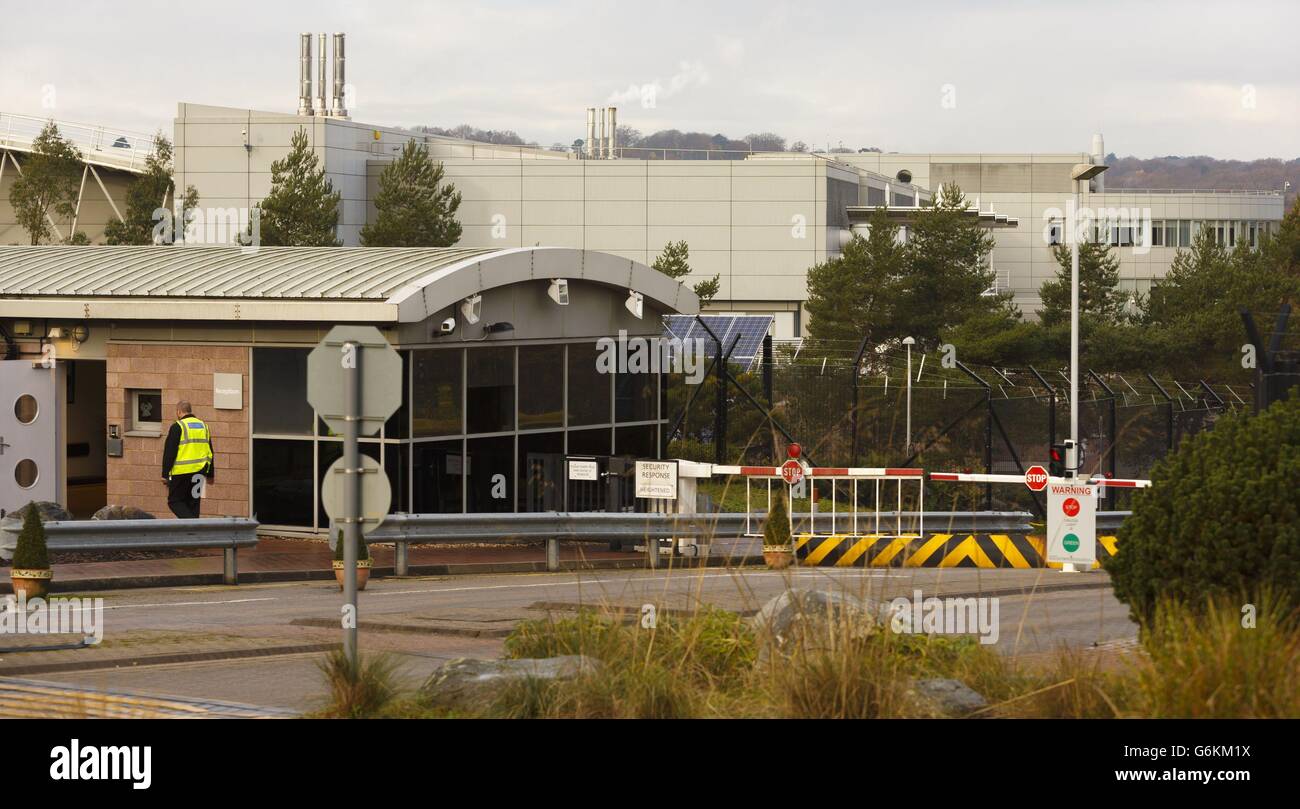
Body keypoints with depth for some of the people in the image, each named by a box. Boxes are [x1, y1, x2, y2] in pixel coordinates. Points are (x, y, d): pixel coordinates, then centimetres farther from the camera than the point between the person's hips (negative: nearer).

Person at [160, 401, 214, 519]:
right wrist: (210, 474, 24)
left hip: (182, 472, -6)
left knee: (174, 501, 0)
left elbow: (169, 453, -10)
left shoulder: (177, 427, -8)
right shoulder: (203, 426, 13)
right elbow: (210, 452, 18)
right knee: (193, 503, 13)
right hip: (200, 471, 6)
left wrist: (165, 475, -7)